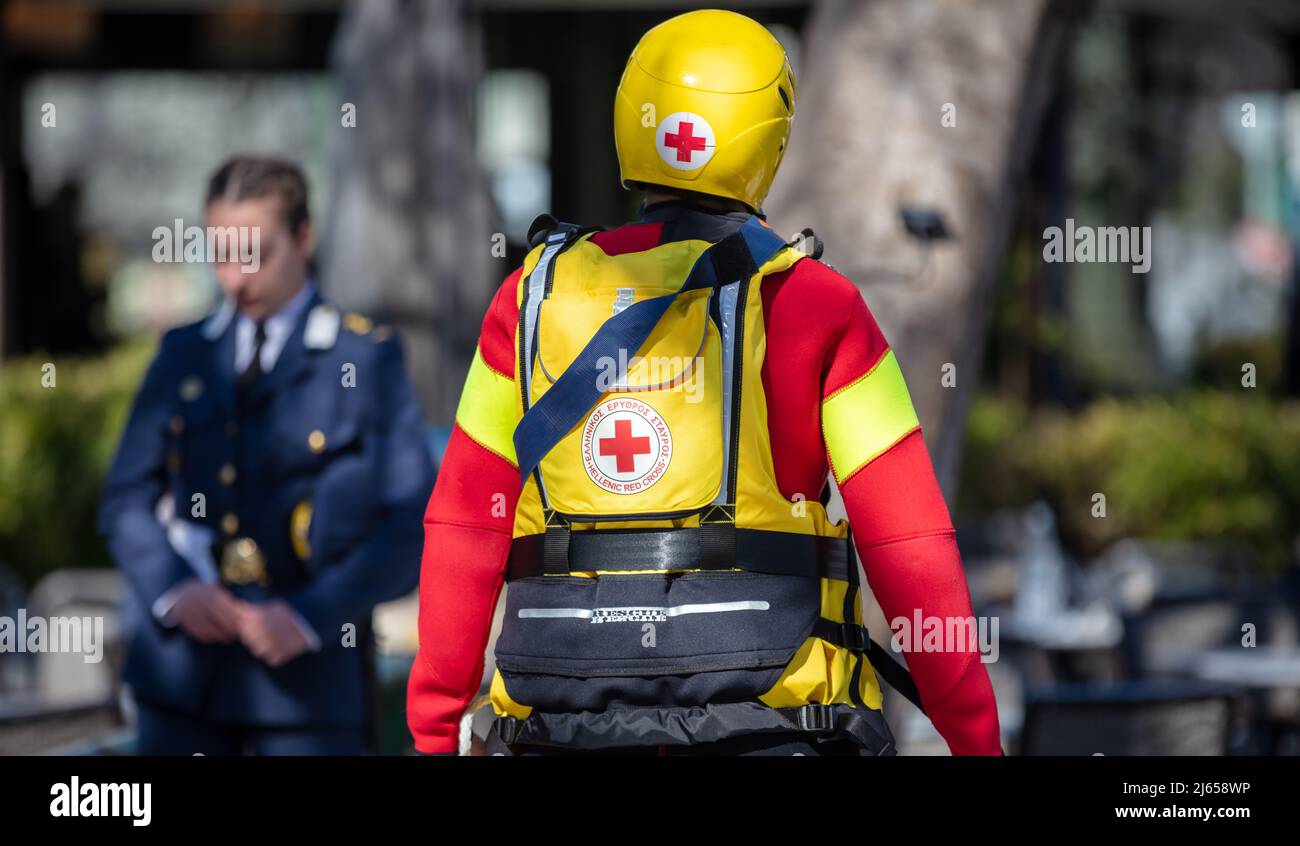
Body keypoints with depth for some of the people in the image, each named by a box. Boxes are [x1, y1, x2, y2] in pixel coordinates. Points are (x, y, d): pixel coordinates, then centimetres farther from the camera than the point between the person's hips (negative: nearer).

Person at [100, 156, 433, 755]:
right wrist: (173, 590, -8)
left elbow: (412, 524, -4)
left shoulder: (368, 359, 1)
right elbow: (127, 499, 12)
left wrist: (310, 615, -15)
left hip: (308, 668, -3)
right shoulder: (182, 356, 13)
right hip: (184, 665, 3)